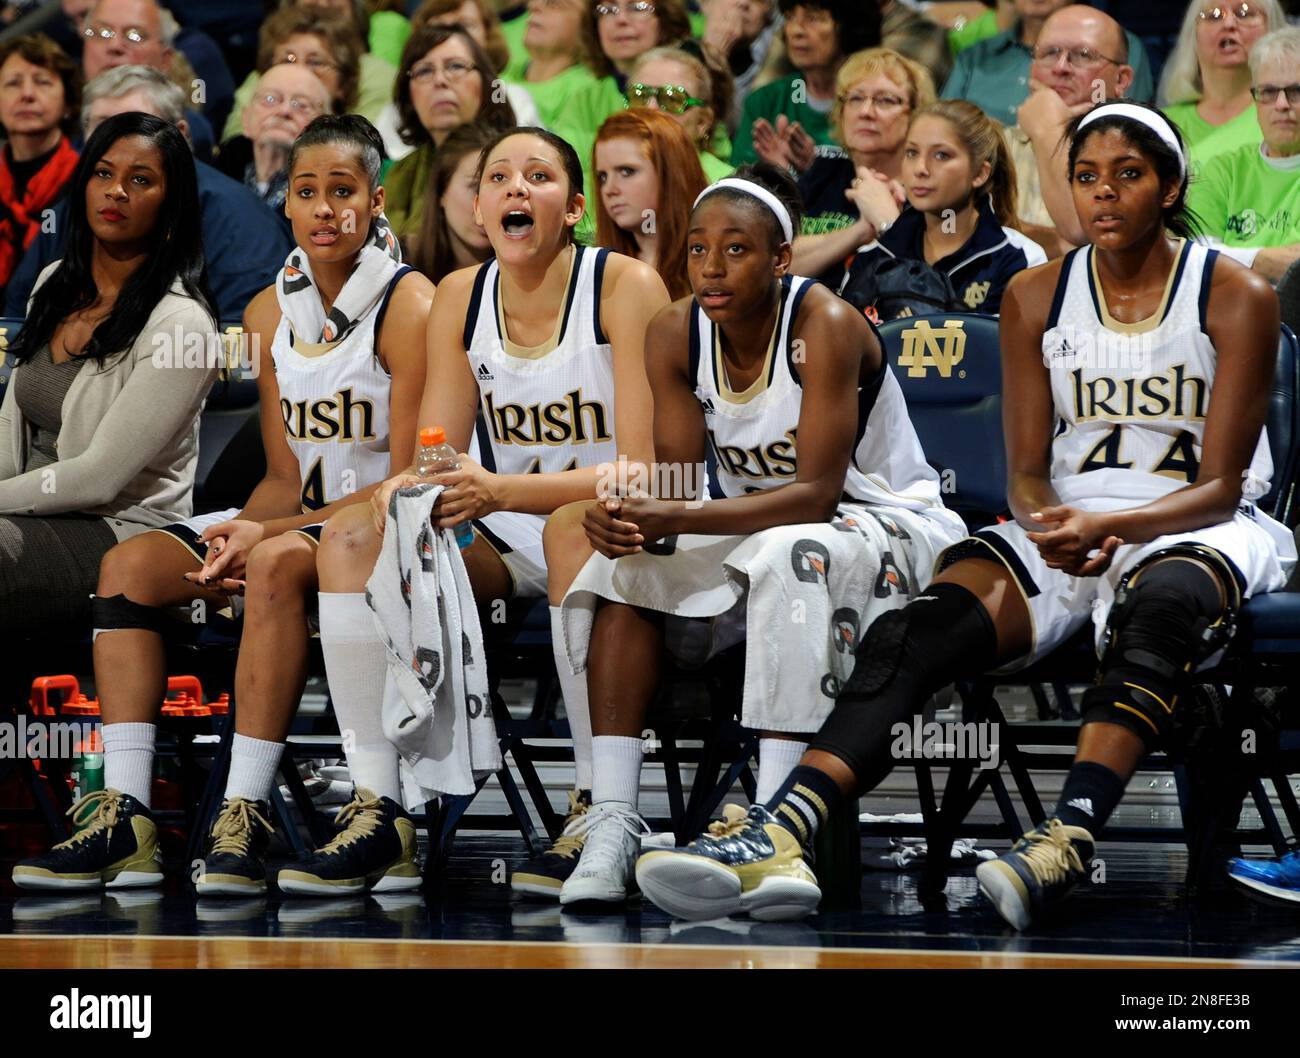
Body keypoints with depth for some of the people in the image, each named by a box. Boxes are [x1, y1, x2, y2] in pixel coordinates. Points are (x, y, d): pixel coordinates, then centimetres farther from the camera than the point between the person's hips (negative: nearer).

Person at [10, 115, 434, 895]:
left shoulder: (410, 305, -12)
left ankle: (245, 821, -38)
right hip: (308, 518, 7)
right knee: (131, 564, -10)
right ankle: (126, 819, -20)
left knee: (279, 564, -36)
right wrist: (239, 536, -13)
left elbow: (407, 481, -16)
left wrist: (265, 534, -22)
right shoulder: (271, 312, 9)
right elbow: (286, 475, 10)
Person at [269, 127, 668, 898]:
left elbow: (643, 469, -20)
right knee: (354, 538, -17)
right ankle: (379, 809, -18)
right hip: (509, 546, 5)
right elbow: (436, 457, 1)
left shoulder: (625, 287, -14)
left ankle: (598, 808, -30)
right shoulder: (461, 297, 2)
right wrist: (408, 491, -25)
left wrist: (502, 492, -33)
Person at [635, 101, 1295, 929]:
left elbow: (1219, 486, -9)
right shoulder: (1036, 297, 8)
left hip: (1197, 525, -3)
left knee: (1161, 605, -42)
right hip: (1067, 525, 3)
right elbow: (1027, 472, 6)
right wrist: (1054, 526, -18)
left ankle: (1070, 838, -58)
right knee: (916, 632, -26)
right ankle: (778, 836, -44)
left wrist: (1108, 526, -26)